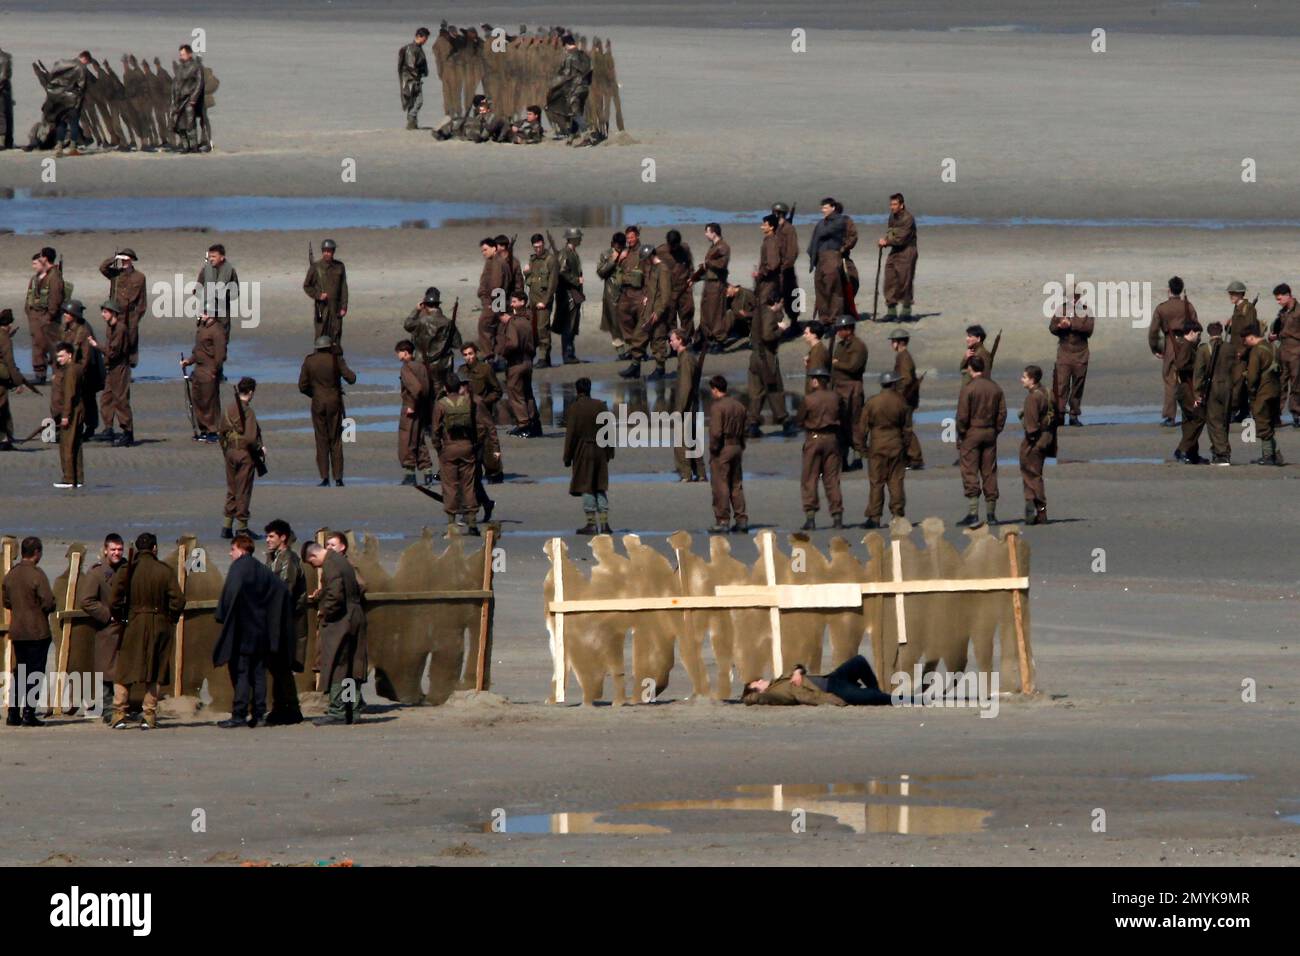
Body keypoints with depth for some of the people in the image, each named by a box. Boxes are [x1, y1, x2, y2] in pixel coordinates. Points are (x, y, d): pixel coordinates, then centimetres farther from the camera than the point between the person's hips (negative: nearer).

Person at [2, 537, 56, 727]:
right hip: (37, 631, -6)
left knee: (19, 672, 14)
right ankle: (28, 714, -3)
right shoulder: (37, 575, -15)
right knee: (35, 673, 0)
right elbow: (48, 603, -18)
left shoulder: (11, 574, 6)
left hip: (16, 631, 6)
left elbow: (6, 602, 14)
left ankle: (13, 714, 13)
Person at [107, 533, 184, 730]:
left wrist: (120, 618, 9)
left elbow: (114, 601, -8)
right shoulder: (165, 571, -4)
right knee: (155, 675, 8)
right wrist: (170, 620, 10)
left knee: (123, 672, 7)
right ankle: (149, 717, 6)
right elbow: (178, 601, -6)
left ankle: (119, 715, 1)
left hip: (133, 625, -1)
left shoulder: (127, 571, -5)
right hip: (159, 628, 1)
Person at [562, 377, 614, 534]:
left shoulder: (573, 409, -10)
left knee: (586, 488, 1)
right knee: (601, 488, 9)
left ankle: (591, 523, -2)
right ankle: (604, 522, 5)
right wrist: (609, 452, 13)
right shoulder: (601, 406, 2)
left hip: (582, 452, -4)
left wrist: (567, 457, -3)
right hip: (600, 451, 4)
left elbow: (571, 434, -10)